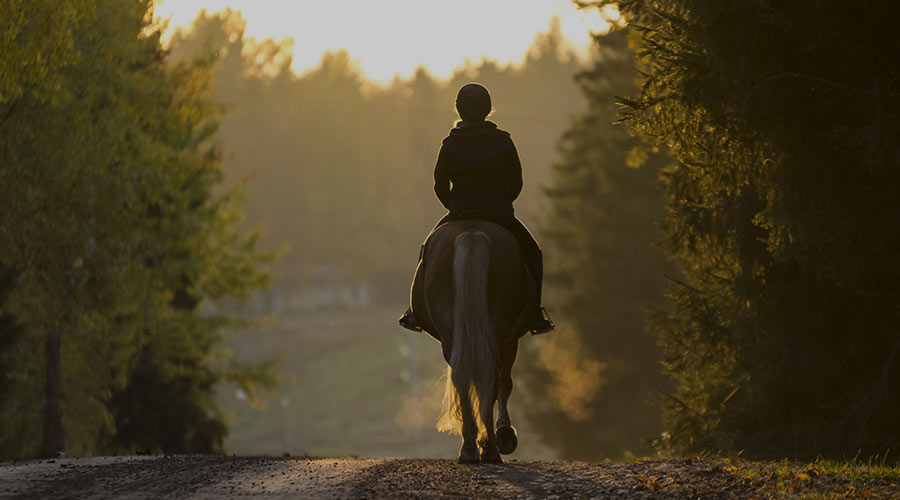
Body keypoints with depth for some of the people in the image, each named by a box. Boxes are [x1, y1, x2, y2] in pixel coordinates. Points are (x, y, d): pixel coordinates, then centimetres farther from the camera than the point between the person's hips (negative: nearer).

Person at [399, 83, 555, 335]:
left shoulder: (450, 144, -3)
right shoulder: (503, 141, -3)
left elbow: (440, 187, 1)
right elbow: (516, 183, 1)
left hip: (459, 215, 1)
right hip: (500, 215, -1)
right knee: (532, 252, 22)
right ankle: (535, 315, 11)